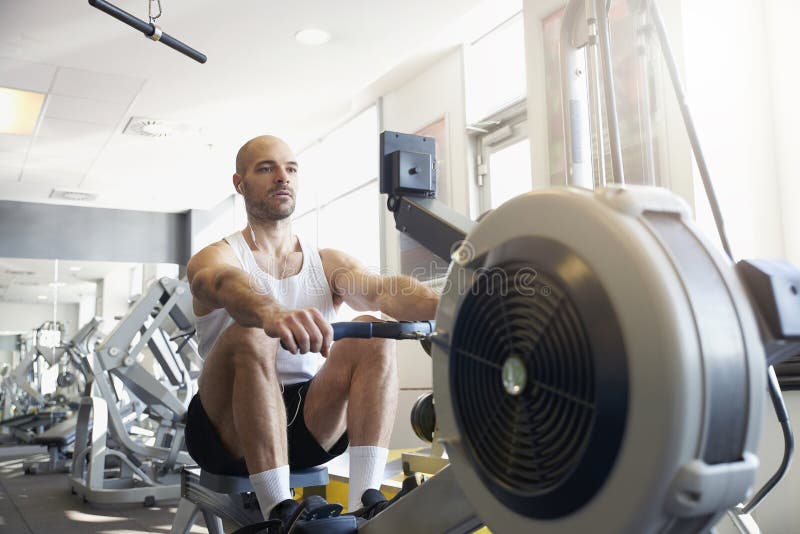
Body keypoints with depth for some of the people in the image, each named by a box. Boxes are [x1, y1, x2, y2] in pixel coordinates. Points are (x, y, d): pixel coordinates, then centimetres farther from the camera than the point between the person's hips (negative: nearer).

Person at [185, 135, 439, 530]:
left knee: (372, 333, -19)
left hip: (309, 425, 3)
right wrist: (272, 313, -55)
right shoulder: (215, 257, -2)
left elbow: (383, 290, -14)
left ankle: (365, 503, -29)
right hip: (229, 430, -3)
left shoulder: (328, 263, 8)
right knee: (250, 336, -30)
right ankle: (279, 512, -32)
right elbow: (225, 284, -30)